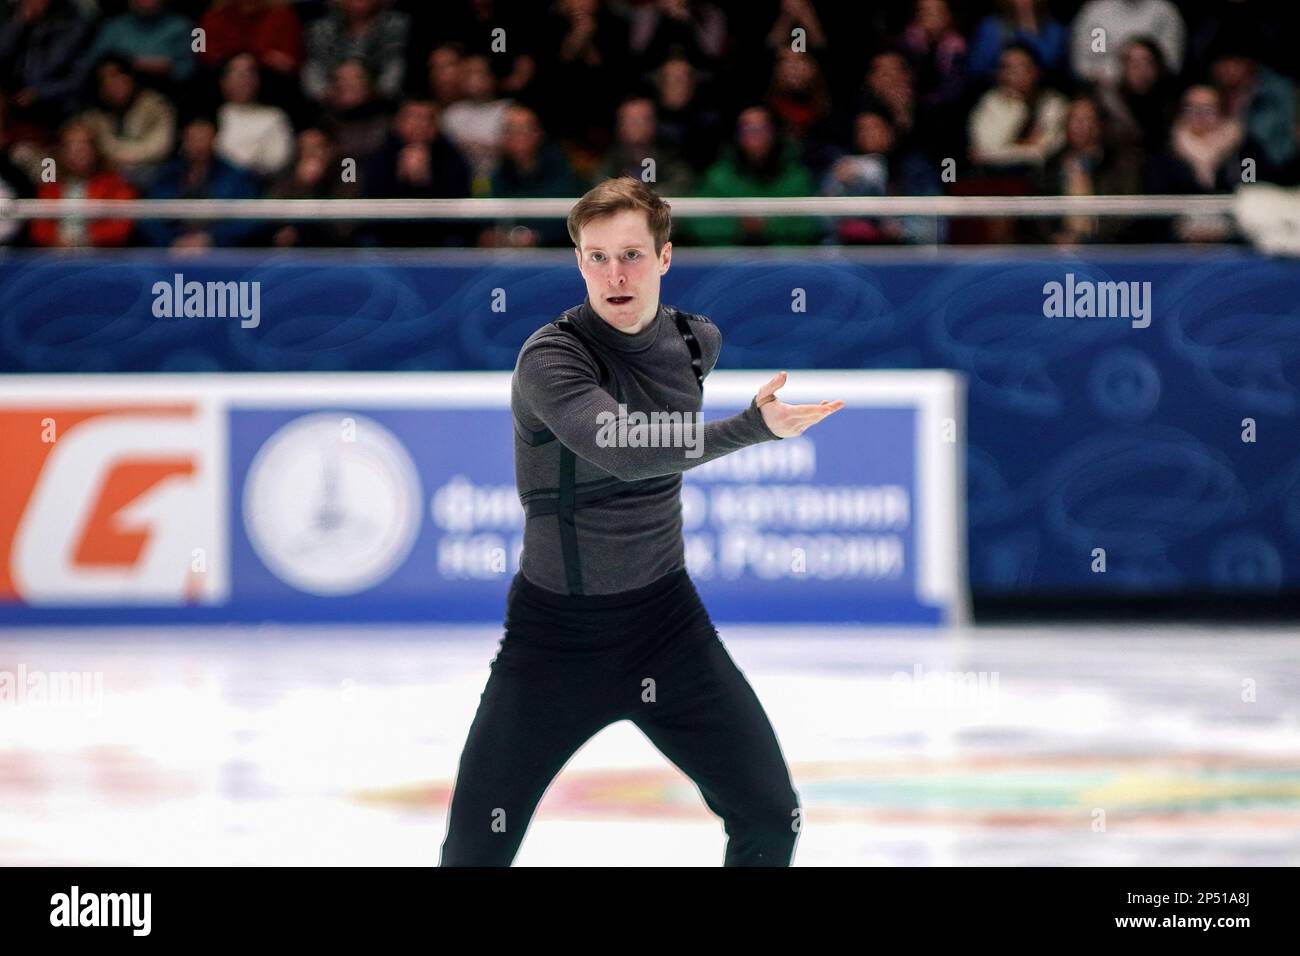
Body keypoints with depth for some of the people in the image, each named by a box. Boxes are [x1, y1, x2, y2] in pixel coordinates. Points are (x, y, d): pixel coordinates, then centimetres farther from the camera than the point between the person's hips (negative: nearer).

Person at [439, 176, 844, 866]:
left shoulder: (697, 342, -1)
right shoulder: (549, 357, -20)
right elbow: (624, 452, -38)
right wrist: (754, 427, -46)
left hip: (665, 620, 4)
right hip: (555, 629, -4)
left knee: (770, 818, -1)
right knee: (475, 853, -5)